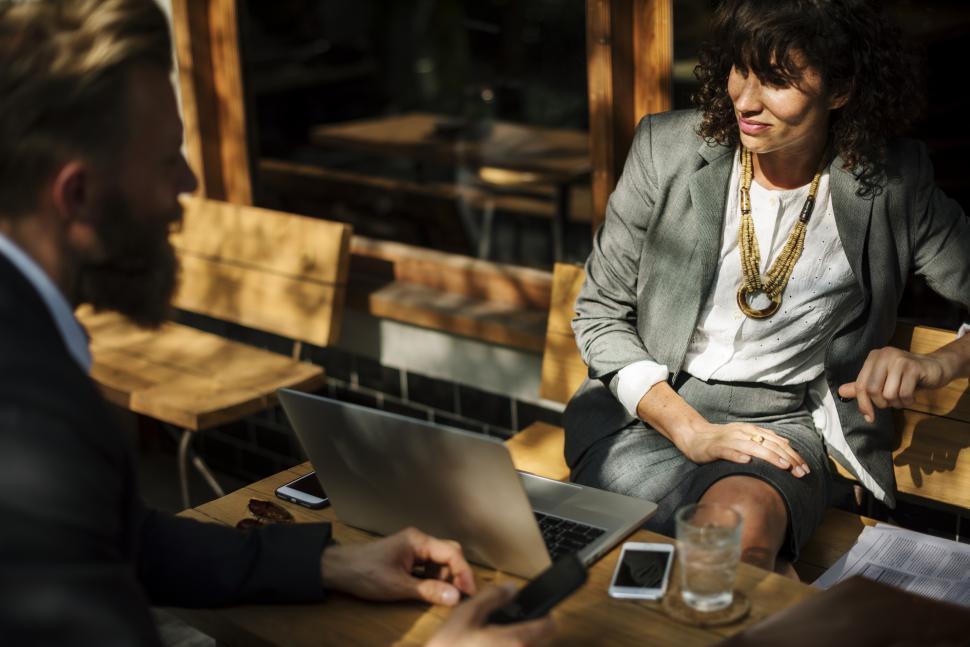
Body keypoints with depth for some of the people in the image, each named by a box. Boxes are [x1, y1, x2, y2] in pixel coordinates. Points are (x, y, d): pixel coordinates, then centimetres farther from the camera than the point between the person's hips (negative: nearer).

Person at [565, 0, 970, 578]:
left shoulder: (892, 183, -4)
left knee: (744, 523, -35)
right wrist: (692, 433, -12)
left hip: (784, 420, 0)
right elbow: (599, 314, 0)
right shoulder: (667, 146, -4)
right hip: (644, 413, 0)